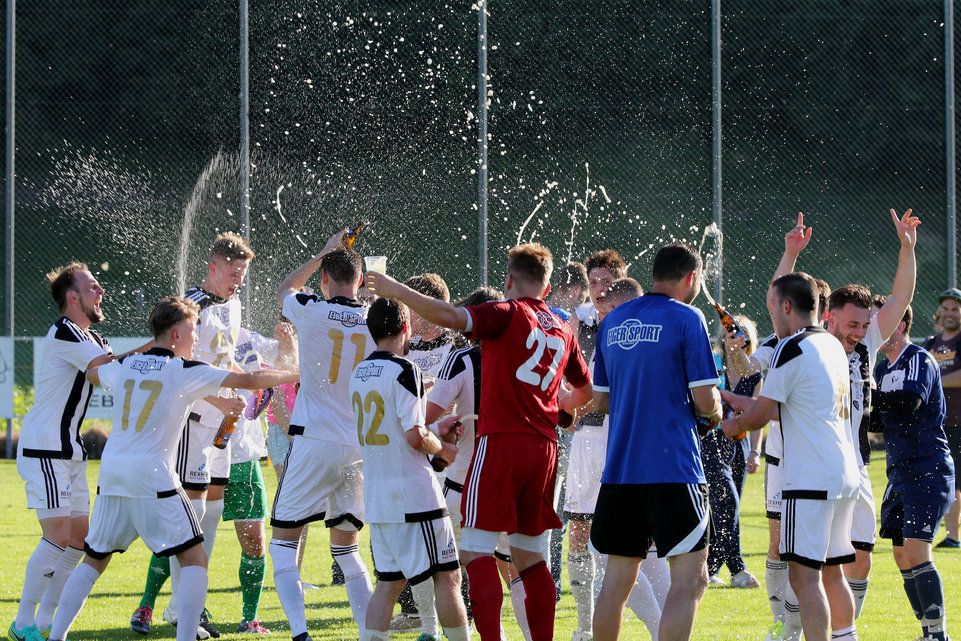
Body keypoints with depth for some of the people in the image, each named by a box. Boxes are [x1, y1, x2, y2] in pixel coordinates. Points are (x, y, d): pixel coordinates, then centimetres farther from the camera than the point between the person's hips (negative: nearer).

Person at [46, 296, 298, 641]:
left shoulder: (123, 366, 12)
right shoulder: (186, 371, -2)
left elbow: (91, 373, 36)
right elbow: (251, 380, 1)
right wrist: (295, 375, 16)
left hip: (111, 475, 5)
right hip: (151, 477, -5)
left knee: (93, 560, 16)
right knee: (195, 559, 2)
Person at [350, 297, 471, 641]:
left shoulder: (360, 373, 12)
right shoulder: (403, 370, -13)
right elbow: (415, 437, -17)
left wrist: (435, 430, 19)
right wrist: (443, 448, 2)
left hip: (376, 498, 8)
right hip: (414, 495, -8)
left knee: (389, 582, 10)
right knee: (446, 575, 1)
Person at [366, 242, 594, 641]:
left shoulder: (508, 314, -4)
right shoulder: (562, 329, 15)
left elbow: (451, 317, -21)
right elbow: (585, 390, 29)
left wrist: (396, 291, -14)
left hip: (501, 442, -6)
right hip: (544, 447, 6)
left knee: (477, 551, -6)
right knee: (529, 556, 15)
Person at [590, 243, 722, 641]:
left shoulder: (613, 322, 12)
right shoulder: (686, 319, -6)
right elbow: (705, 401, -10)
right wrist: (715, 410, 12)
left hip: (619, 470, 6)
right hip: (673, 468, -6)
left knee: (617, 580, 12)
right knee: (689, 580, -4)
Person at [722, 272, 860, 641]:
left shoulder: (792, 349, -11)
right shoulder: (832, 345, 15)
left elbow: (760, 415, -6)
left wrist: (734, 425, 14)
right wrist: (743, 403, 28)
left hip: (811, 480, -9)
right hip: (845, 477, 9)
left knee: (804, 576, -11)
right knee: (831, 572, 16)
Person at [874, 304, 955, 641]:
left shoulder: (920, 360, -11)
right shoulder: (883, 367, 15)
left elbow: (910, 402, -28)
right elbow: (880, 418, 19)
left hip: (929, 471, -9)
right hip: (900, 472, 9)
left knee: (916, 551, -16)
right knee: (902, 556, 8)